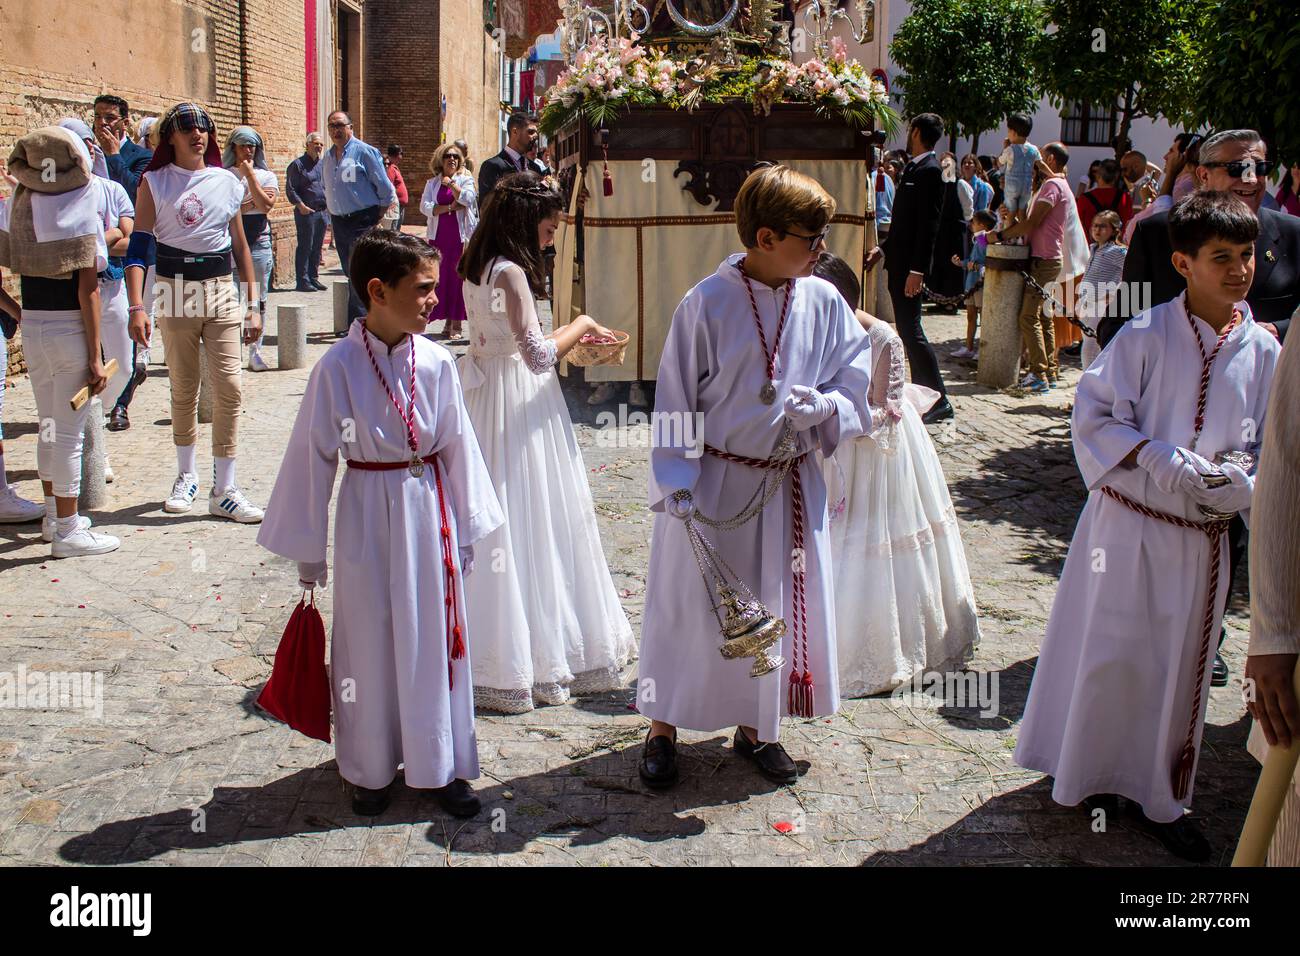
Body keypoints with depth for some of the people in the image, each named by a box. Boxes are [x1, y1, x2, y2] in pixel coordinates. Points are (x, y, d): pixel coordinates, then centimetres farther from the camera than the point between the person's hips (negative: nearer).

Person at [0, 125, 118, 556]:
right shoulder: (81, 214, -12)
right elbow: (87, 291, -14)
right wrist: (95, 357, -12)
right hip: (70, 328, -6)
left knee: (49, 427, 18)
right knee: (69, 432, 1)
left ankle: (54, 515, 30)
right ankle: (67, 532, 8)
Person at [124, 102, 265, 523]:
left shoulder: (227, 182, 7)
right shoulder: (154, 182, 0)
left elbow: (241, 246, 12)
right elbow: (139, 245, -5)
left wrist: (254, 307, 9)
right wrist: (136, 306, -16)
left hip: (221, 291, 1)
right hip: (175, 292, -1)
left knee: (229, 387, -7)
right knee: (183, 390, 8)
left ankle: (224, 490, -1)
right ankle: (186, 475, 28)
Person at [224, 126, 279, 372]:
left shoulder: (267, 176, 9)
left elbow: (266, 205, -9)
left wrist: (250, 175, -8)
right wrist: (250, 204, -7)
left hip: (259, 244, 2)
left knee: (258, 301, 6)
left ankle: (255, 352, 14)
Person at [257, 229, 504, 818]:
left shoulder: (436, 362, -4)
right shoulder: (338, 367, -11)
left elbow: (457, 448, 3)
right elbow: (312, 458, -4)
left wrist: (465, 534, 6)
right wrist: (308, 551, 1)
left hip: (429, 514, 2)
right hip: (367, 518, -2)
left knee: (436, 642, 10)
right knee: (369, 648, 11)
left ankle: (442, 767, 25)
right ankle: (369, 770, 28)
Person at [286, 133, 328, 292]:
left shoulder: (322, 165, 17)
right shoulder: (298, 164, -3)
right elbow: (290, 189, -9)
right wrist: (300, 205, -18)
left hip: (322, 212, 7)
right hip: (306, 212, -7)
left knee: (317, 248, 10)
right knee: (305, 247, -6)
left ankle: (313, 278, 18)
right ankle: (302, 281, -3)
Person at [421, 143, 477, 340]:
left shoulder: (465, 179, 6)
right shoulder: (432, 183, 11)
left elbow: (468, 198, -14)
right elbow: (425, 207, -2)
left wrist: (451, 183, -4)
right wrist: (449, 207, -11)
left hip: (461, 236, -2)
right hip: (438, 237, 3)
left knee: (458, 278, -4)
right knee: (440, 278, 1)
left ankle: (456, 324, 0)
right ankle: (447, 320, 9)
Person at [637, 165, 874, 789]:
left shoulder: (824, 303, -3)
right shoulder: (708, 304, -13)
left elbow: (859, 382, 3)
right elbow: (674, 401, -9)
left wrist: (821, 407, -18)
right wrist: (677, 484, -14)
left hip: (791, 487, 4)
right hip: (714, 484, -4)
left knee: (782, 607, 13)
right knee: (689, 605, 7)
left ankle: (754, 729, 33)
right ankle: (662, 730, 26)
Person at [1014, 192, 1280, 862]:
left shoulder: (1262, 352, 1)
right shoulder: (1146, 337, -10)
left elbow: (1270, 448, 7)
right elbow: (1093, 416, -10)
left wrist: (1237, 480, -14)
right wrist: (1163, 462, -21)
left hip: (1203, 537, 4)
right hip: (1128, 524, -3)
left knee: (1181, 667, 13)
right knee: (1111, 654, 6)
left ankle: (1160, 798, 31)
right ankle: (1092, 775, 30)